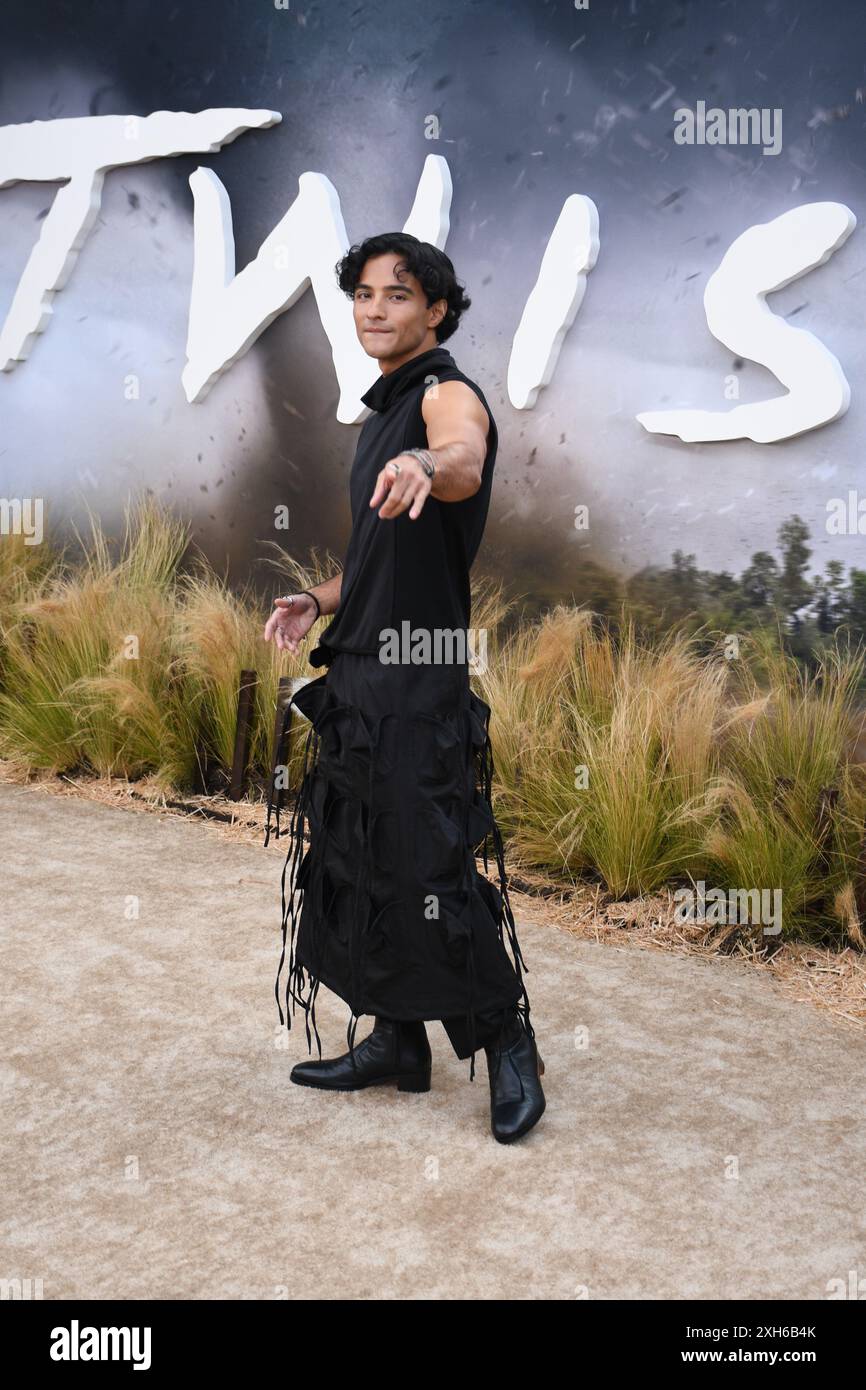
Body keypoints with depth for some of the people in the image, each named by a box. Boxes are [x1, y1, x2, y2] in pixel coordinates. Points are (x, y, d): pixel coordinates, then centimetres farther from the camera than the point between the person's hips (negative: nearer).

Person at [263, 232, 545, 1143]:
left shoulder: (448, 395, -9)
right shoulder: (385, 412, 20)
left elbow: (464, 461, -35)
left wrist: (427, 467, -57)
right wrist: (320, 601, 12)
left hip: (421, 682, -9)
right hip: (360, 672, 9)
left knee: (432, 872, -7)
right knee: (357, 864, 13)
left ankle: (509, 1047, 11)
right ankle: (395, 1041, 27)